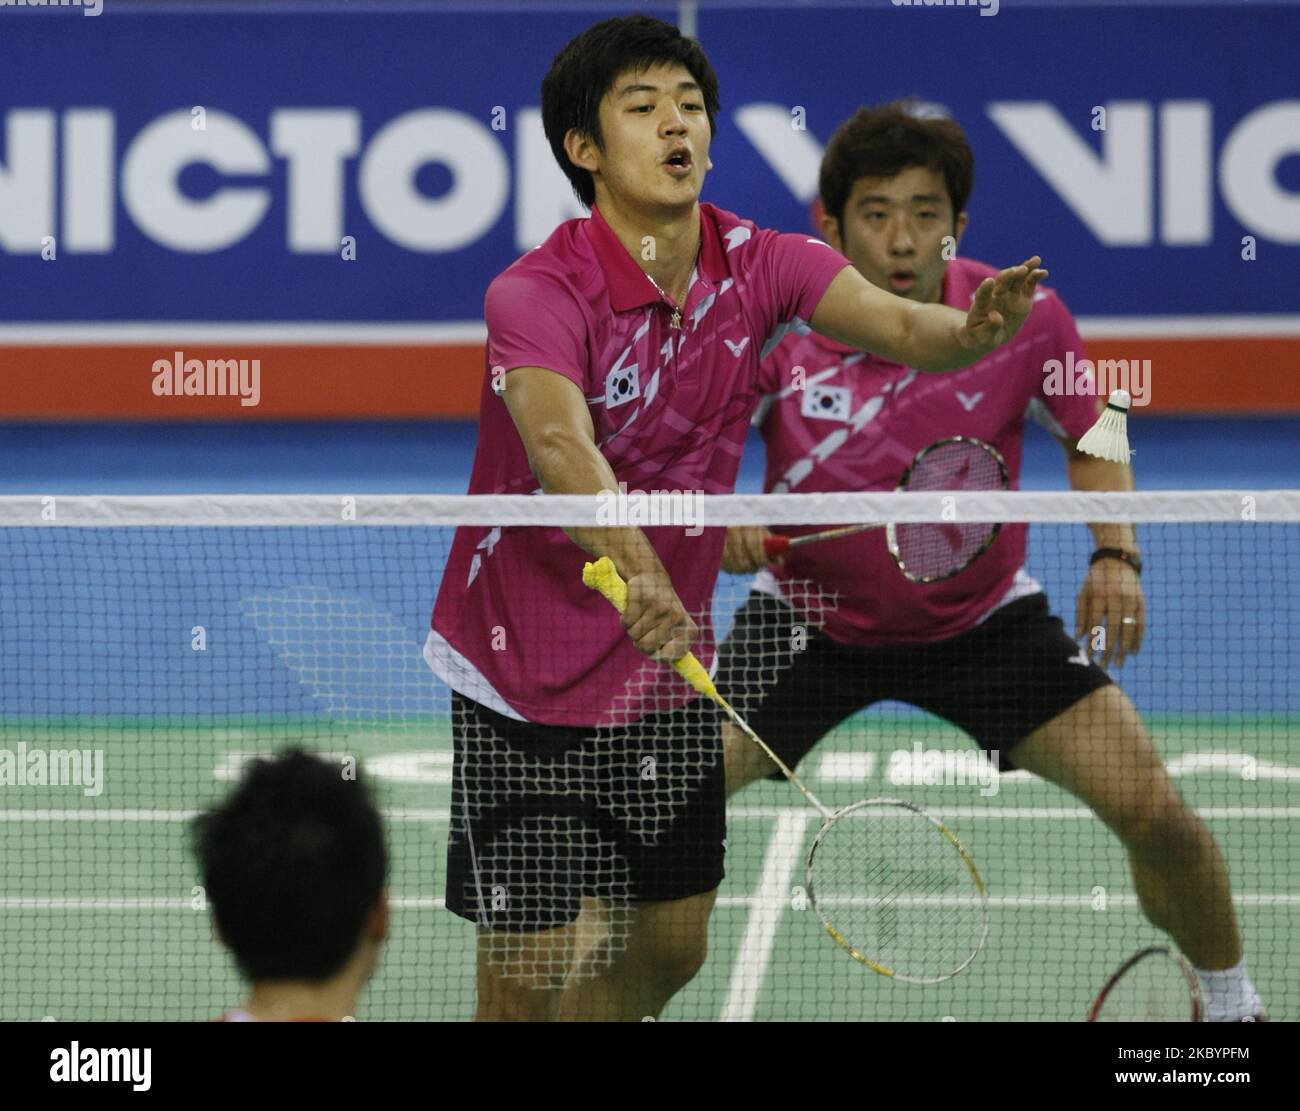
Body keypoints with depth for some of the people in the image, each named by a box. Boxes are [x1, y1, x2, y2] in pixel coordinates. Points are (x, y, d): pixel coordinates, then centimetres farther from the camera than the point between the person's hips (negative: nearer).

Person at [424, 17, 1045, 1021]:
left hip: (667, 663, 5)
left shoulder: (757, 265, -6)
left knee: (671, 947, 11)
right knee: (532, 968, -5)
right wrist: (635, 569, -58)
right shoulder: (536, 295, -23)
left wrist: (976, 327, -45)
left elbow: (899, 326, -21)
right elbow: (560, 445, -41)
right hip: (525, 675, -5)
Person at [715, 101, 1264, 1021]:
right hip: (809, 618, 0)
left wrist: (1116, 554, -15)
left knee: (1153, 812, -10)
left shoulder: (1022, 319, -19)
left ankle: (1232, 1003, 17)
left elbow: (1090, 435, 0)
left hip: (983, 618, 0)